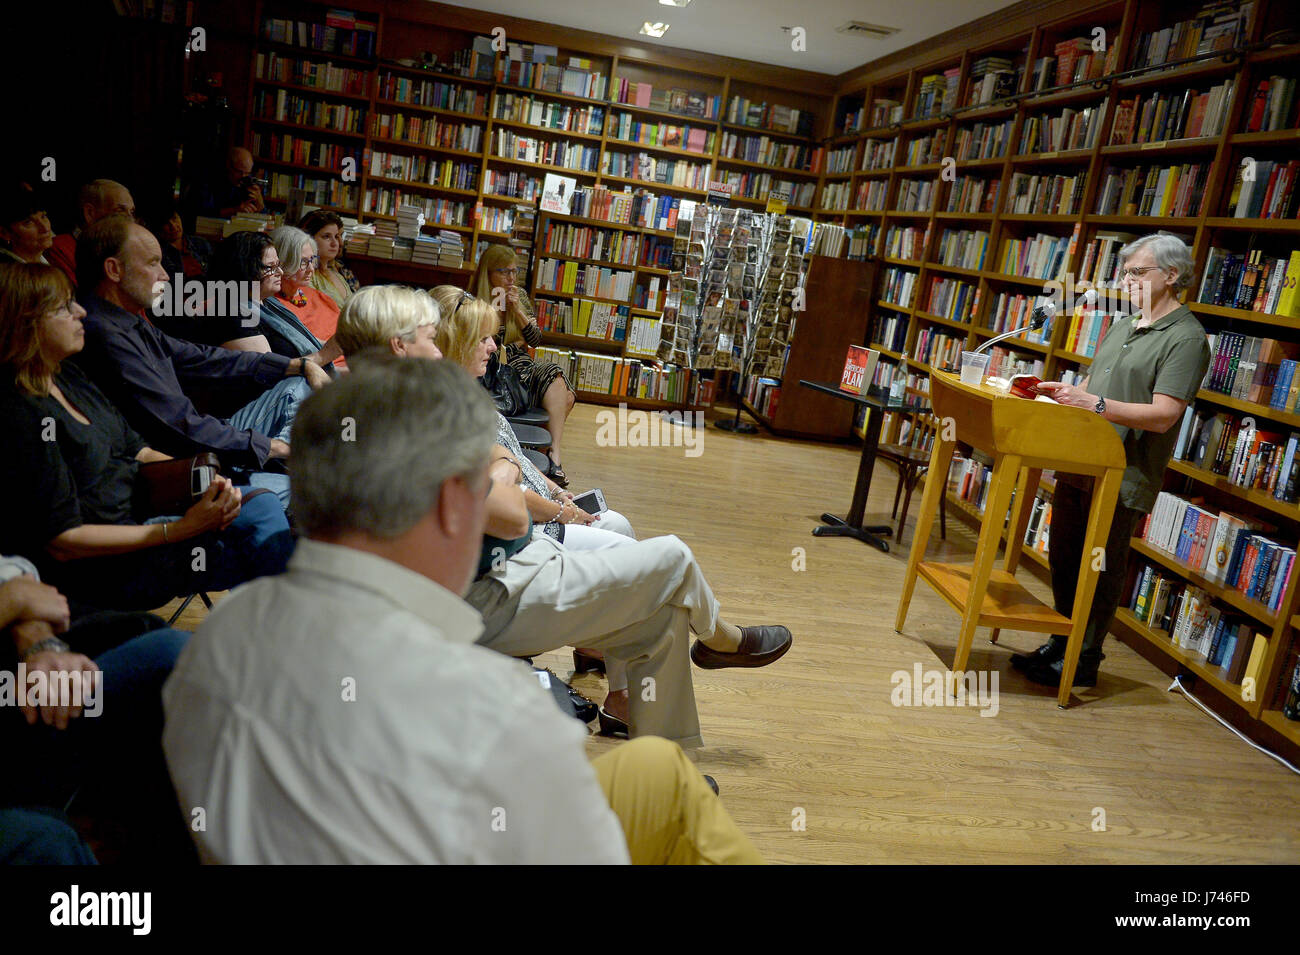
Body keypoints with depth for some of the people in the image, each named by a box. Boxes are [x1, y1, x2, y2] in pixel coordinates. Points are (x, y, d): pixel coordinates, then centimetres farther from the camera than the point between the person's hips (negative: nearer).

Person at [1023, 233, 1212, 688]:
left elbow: (1163, 416, -19)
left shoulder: (1186, 338, -10)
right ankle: (1060, 645, 29)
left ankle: (1084, 661, 15)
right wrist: (1063, 390, 2)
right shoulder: (1124, 327, 17)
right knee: (1063, 561, 15)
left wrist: (1095, 404, -28)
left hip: (1123, 477, -8)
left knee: (1101, 572, 2)